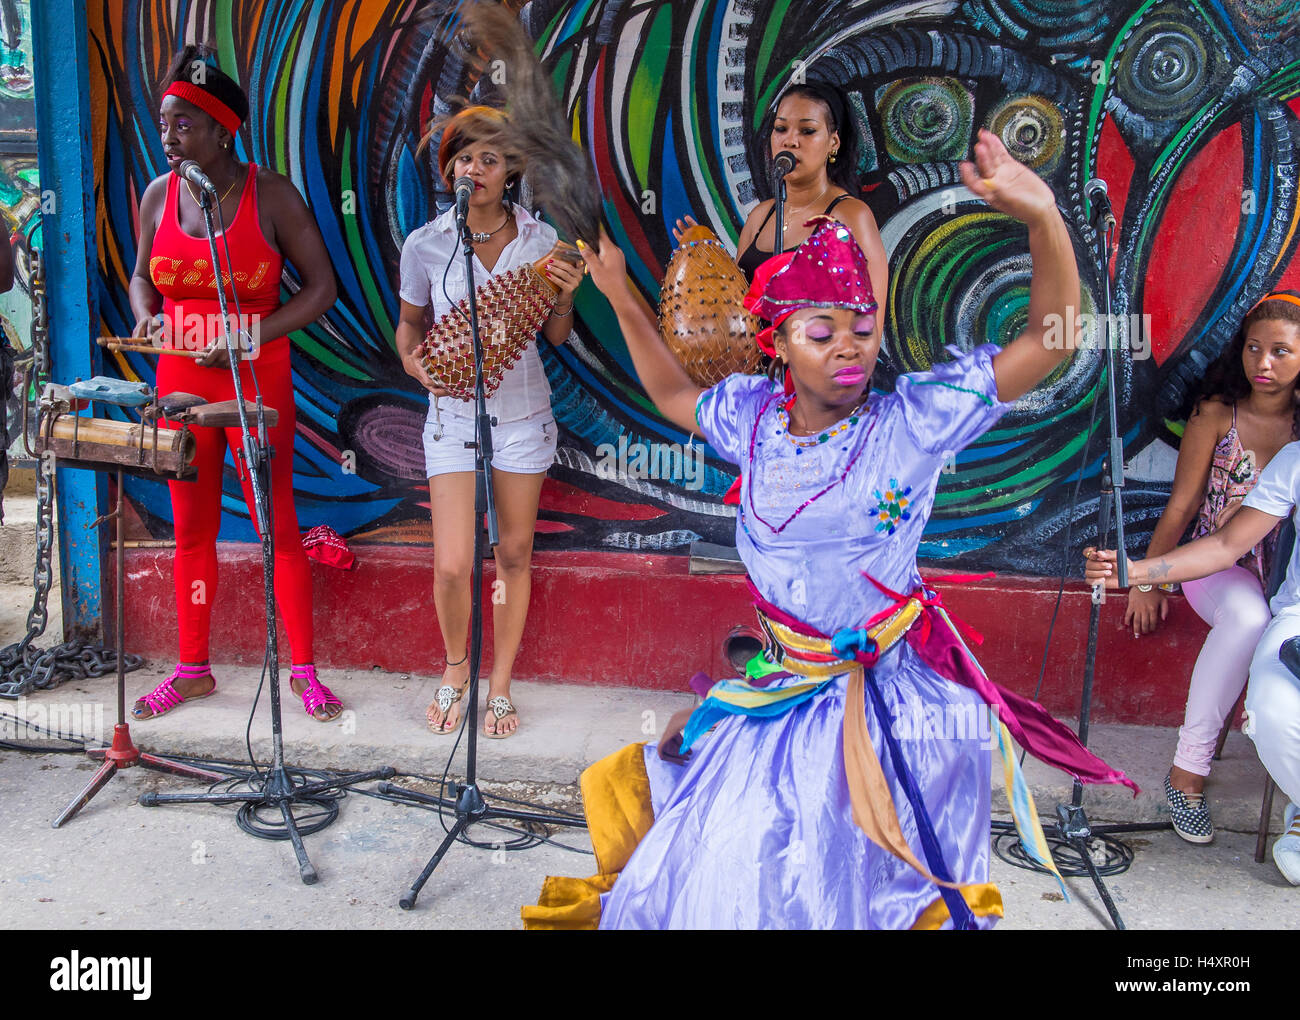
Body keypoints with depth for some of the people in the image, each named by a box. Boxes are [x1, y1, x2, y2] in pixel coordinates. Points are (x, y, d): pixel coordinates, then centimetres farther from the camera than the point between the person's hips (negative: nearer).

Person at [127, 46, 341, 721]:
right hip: (180, 380, 4)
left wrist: (250, 337, -17)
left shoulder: (270, 194, -8)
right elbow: (142, 277, 18)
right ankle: (192, 669, 24)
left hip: (257, 380, -4)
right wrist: (146, 315, -6)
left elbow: (321, 286, -6)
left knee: (277, 524, 1)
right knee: (192, 528, 11)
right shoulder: (158, 195, 4)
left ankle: (303, 669, 12)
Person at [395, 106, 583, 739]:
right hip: (454, 414, -1)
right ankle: (456, 666, 24)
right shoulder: (425, 245, -7)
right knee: (452, 565, -7)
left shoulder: (539, 239, -4)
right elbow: (410, 324, 8)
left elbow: (556, 337, 4)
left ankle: (500, 685, 28)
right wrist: (416, 363, -13)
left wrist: (565, 297, -16)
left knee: (514, 555, 10)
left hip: (522, 414, 1)